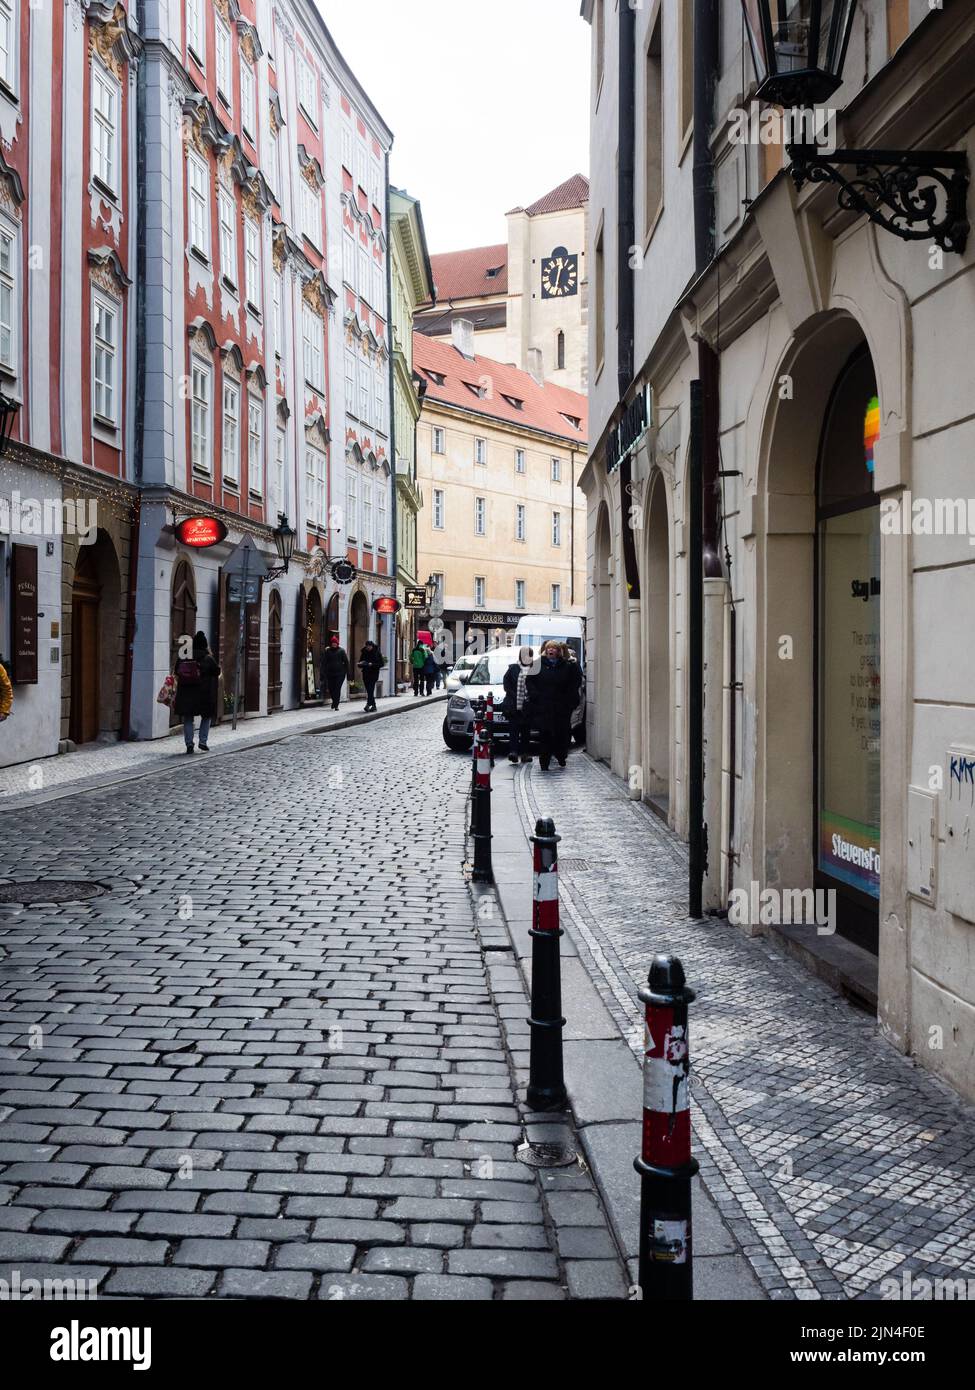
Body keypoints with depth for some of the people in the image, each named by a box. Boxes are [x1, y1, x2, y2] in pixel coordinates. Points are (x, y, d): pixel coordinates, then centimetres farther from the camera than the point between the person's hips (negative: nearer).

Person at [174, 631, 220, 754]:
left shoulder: (182, 658, 2)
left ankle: (189, 744, 4)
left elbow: (176, 675, 5)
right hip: (204, 695, -2)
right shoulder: (208, 659, -6)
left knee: (187, 719, 10)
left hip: (185, 694, 2)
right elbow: (218, 674, 0)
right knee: (206, 717, 15)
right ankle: (203, 741, 5)